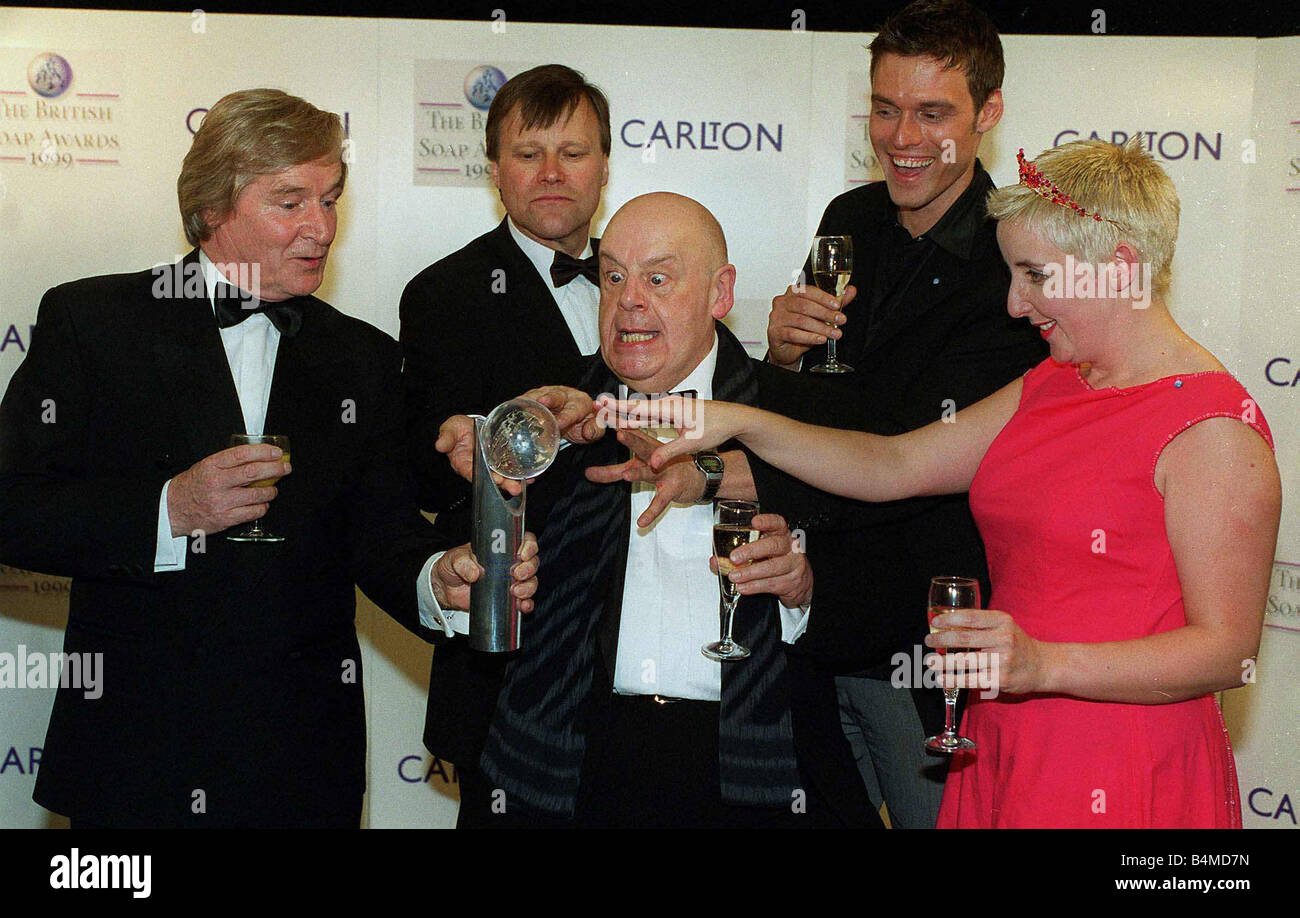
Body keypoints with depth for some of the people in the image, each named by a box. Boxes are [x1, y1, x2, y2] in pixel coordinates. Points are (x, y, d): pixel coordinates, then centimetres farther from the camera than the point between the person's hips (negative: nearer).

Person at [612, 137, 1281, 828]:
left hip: (1123, 786, -7)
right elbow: (894, 467, 6)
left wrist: (1045, 665, -29)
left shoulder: (1213, 427, -15)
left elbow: (1227, 649, -18)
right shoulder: (1050, 388, 11)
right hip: (1003, 757, 7)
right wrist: (739, 423, -5)